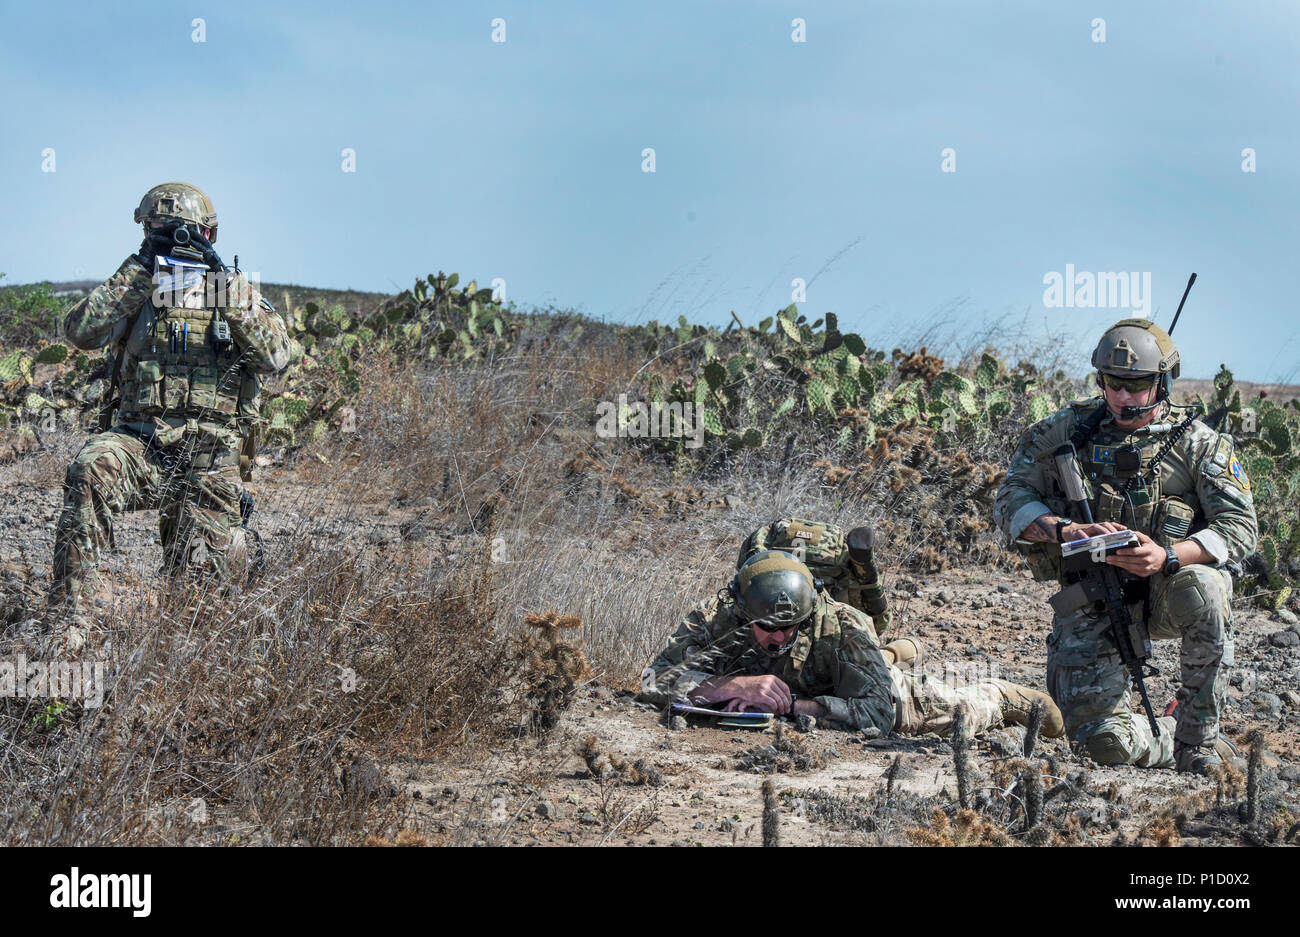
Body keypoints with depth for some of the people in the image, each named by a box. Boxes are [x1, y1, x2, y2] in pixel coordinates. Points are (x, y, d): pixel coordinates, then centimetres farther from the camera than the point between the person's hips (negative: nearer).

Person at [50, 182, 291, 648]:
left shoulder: (240, 294, 10)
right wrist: (136, 274, -8)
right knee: (90, 471, -35)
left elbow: (275, 356, -8)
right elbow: (81, 331, -5)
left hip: (208, 464, 0)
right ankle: (69, 619, -36)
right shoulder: (136, 291, 13)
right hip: (138, 443, 0)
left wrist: (226, 292, -16)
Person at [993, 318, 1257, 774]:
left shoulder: (1197, 442, -2)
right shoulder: (1067, 430, 2)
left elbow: (1240, 527, -9)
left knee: (1202, 590, -38)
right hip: (1091, 600, 1)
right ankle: (1170, 742, 22)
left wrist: (1167, 557, -27)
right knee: (1103, 740, -16)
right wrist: (1065, 529, -22)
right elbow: (1011, 500, -1)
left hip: (1165, 589, -1)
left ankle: (1199, 736, -18)